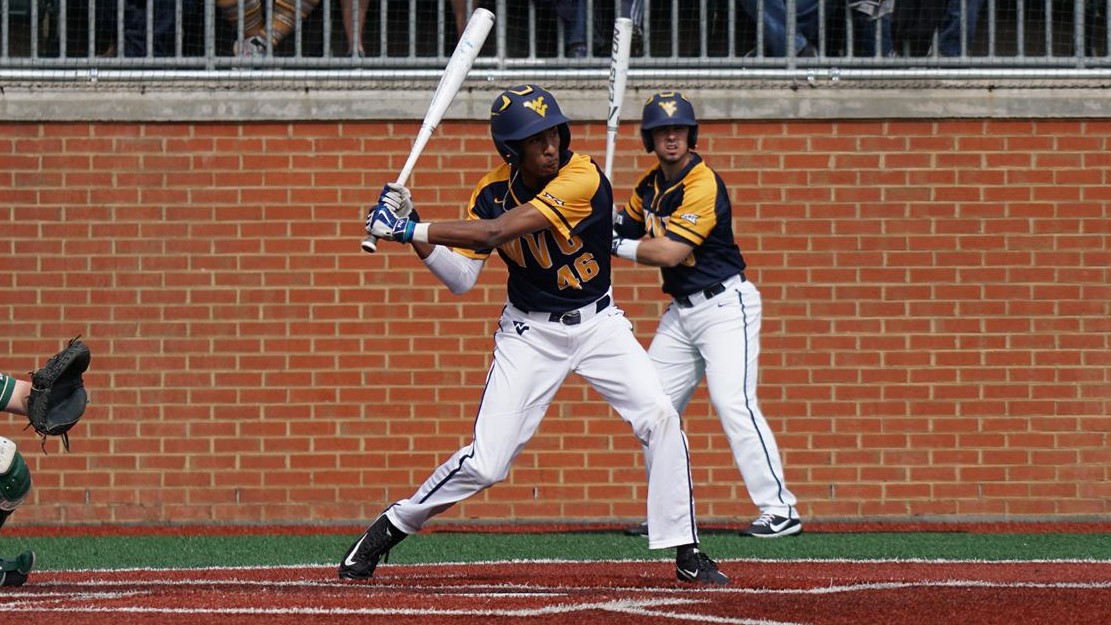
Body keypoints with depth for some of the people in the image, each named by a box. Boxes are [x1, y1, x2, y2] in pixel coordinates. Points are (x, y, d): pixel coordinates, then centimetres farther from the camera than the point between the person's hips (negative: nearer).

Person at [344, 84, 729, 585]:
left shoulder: (583, 178, -23)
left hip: (597, 323, -1)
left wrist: (412, 229, -33)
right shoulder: (491, 192, -9)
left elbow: (499, 230, -31)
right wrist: (412, 234, -22)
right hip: (530, 332, 1)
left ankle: (685, 553, -5)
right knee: (485, 464, -7)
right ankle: (389, 529, 12)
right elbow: (461, 280, -8)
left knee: (660, 418, -17)